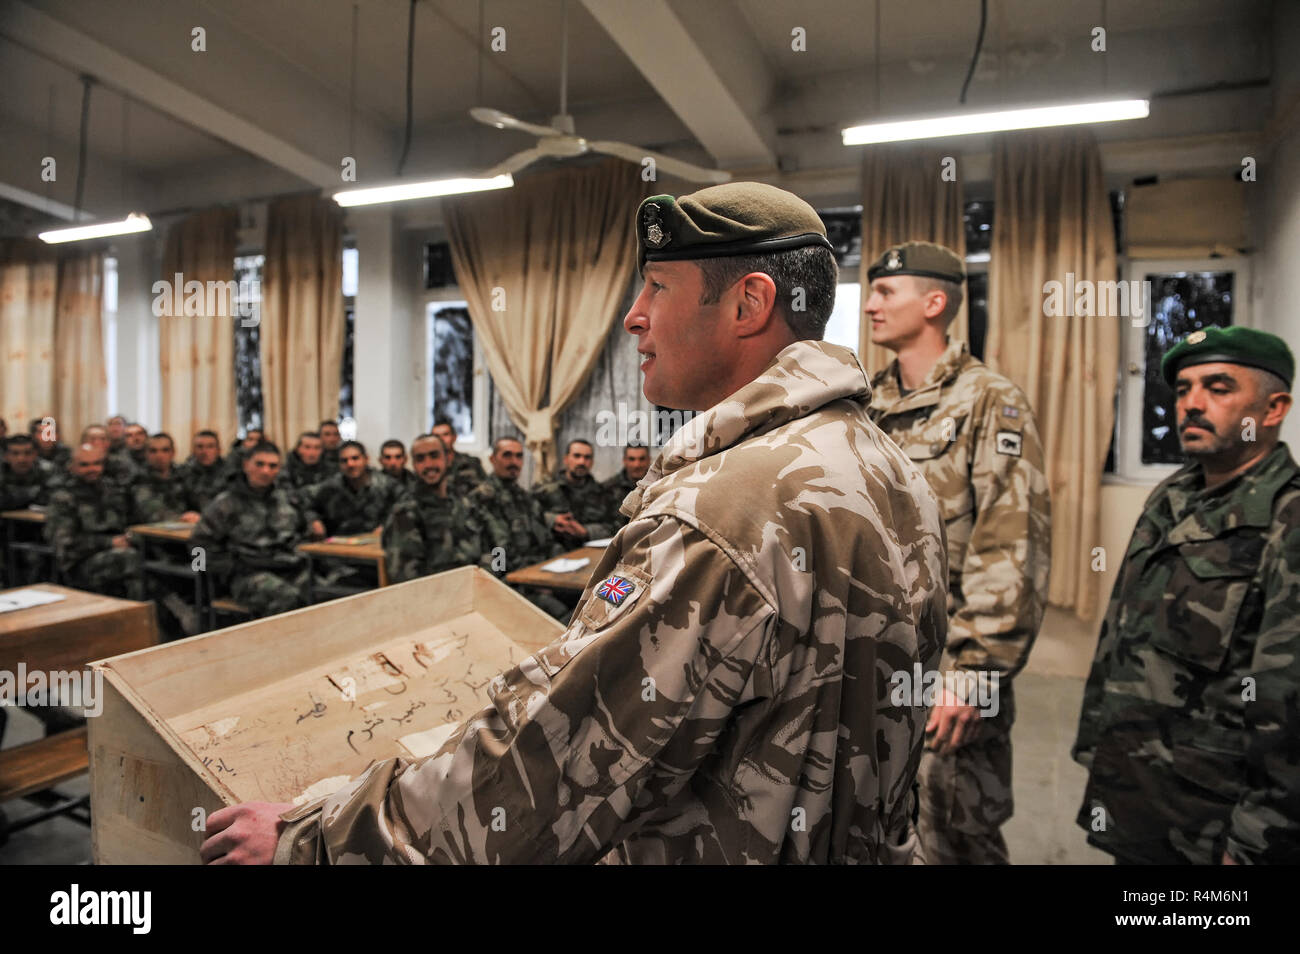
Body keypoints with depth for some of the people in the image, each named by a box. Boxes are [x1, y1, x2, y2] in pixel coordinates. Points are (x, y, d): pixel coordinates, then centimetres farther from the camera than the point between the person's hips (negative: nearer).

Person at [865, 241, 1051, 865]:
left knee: (954, 836, 9)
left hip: (946, 664, -6)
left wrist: (977, 671, -19)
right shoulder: (872, 406, 10)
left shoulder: (990, 403, -10)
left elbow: (1013, 549, -16)